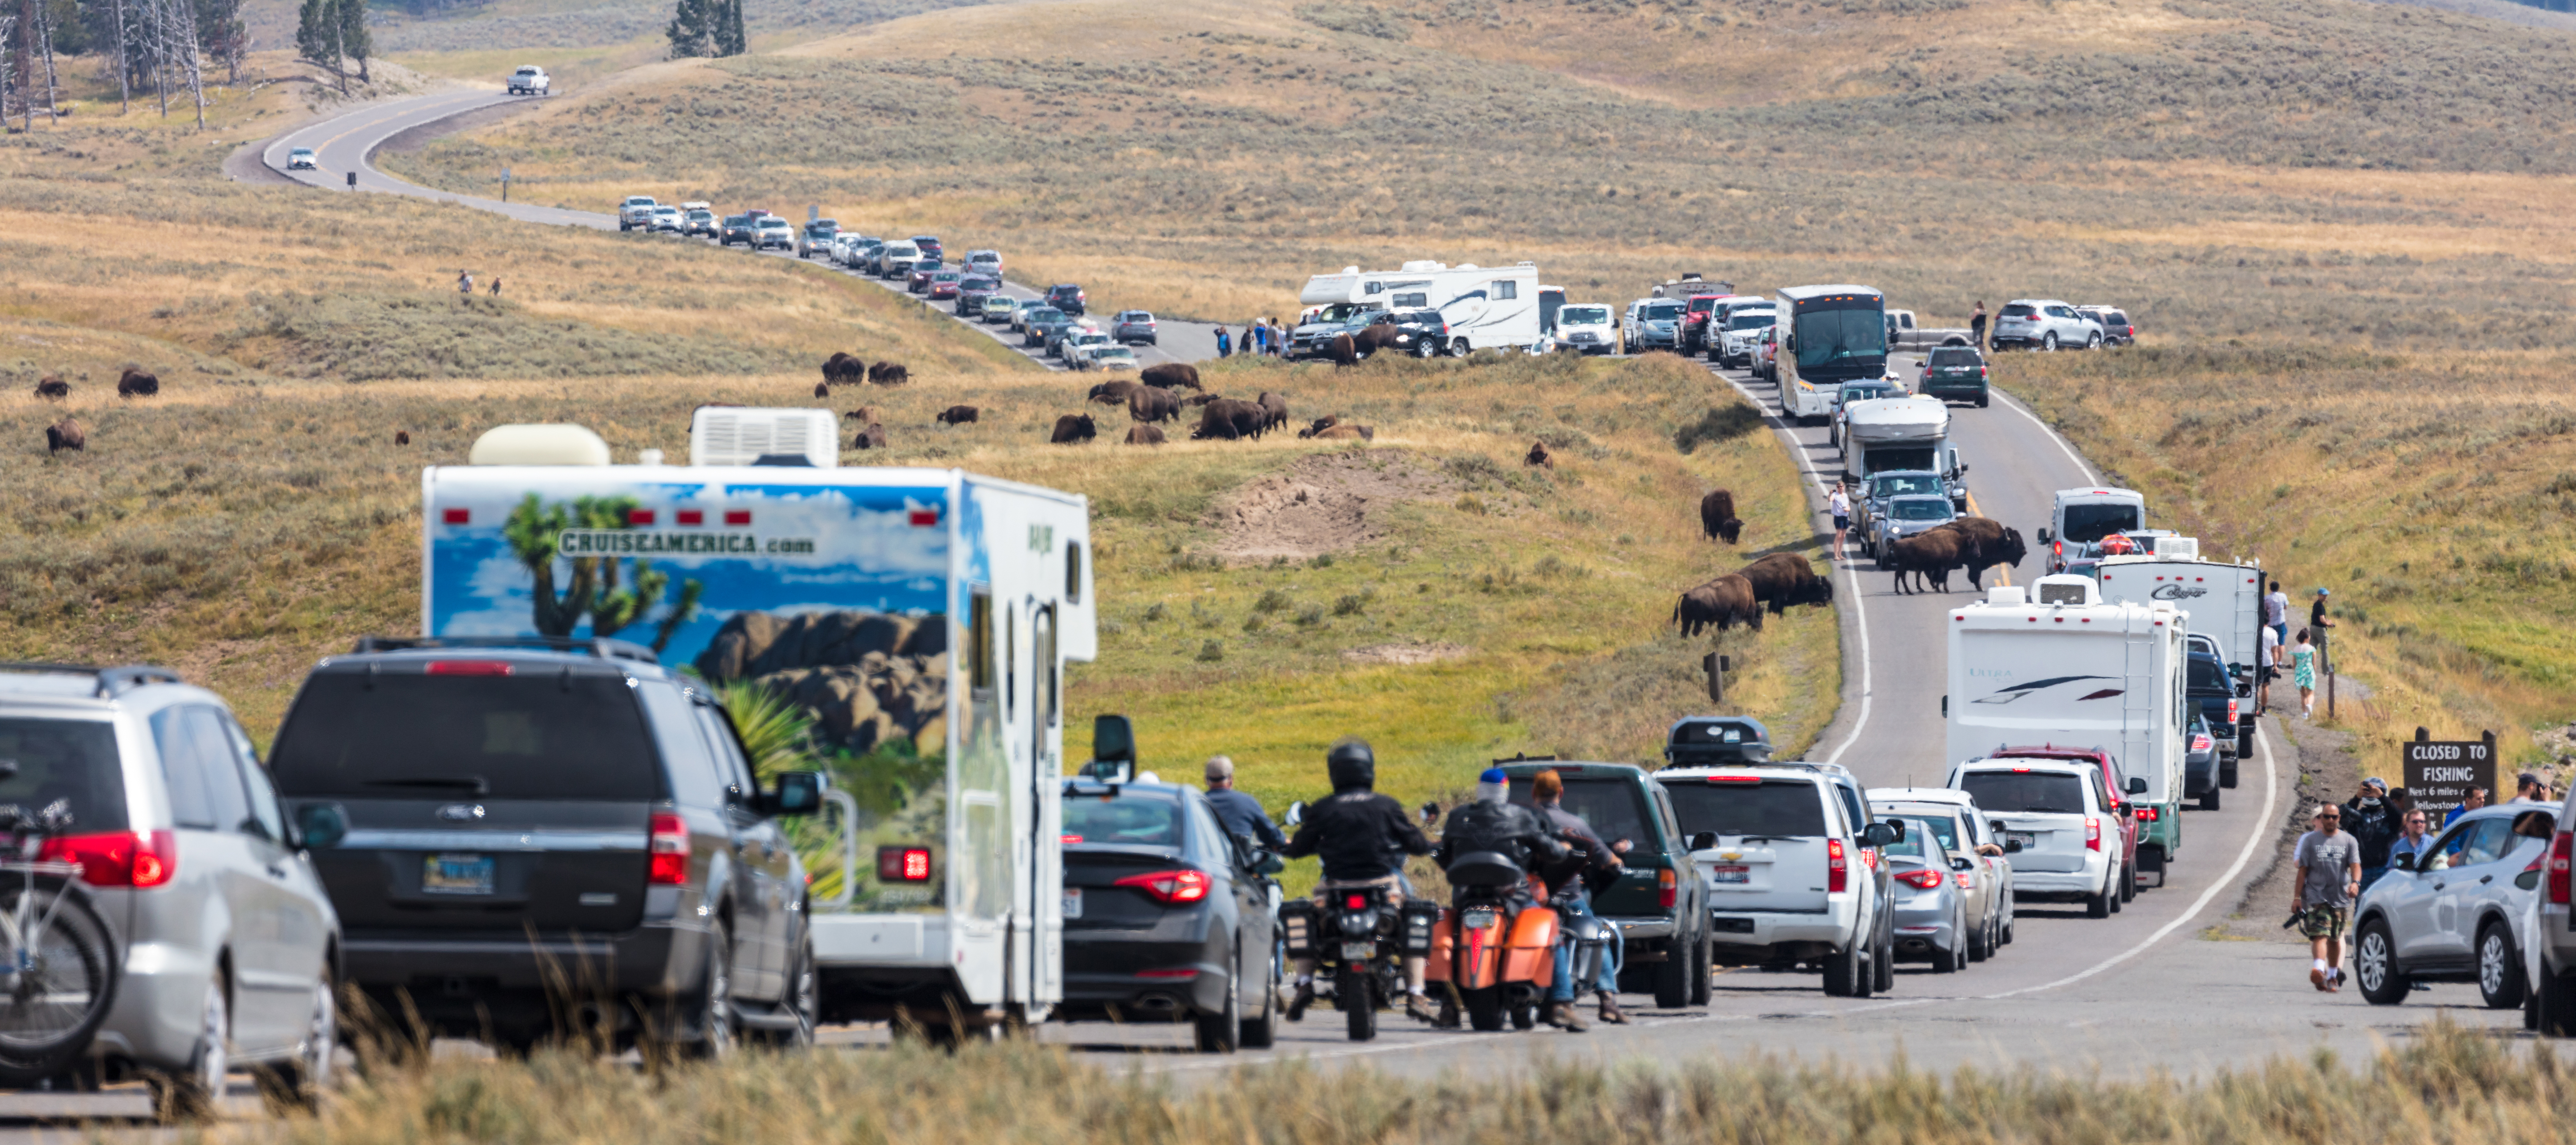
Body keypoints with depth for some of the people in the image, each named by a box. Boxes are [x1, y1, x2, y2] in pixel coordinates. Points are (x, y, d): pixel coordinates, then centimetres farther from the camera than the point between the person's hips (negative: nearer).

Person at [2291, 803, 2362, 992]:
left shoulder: (2348, 841, 8)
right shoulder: (2309, 840, 7)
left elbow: (2355, 866, -2)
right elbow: (2301, 869, 7)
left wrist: (2355, 882, -24)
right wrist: (2297, 897, 1)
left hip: (2340, 897, 2)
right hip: (2316, 896, -2)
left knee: (2335, 939, 11)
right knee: (2320, 934, -19)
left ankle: (2333, 975, 25)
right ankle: (2319, 970, -36)